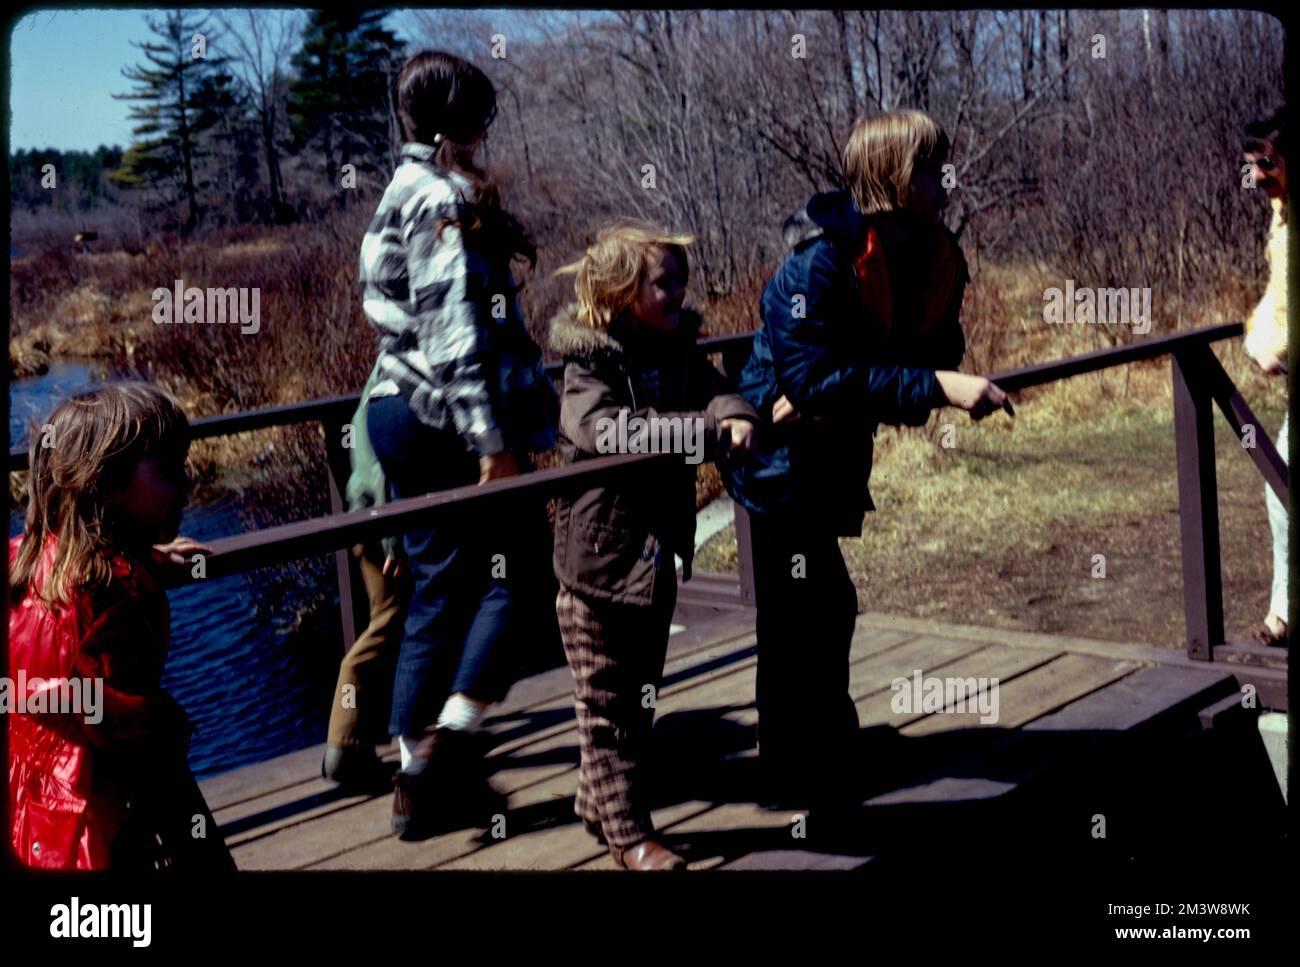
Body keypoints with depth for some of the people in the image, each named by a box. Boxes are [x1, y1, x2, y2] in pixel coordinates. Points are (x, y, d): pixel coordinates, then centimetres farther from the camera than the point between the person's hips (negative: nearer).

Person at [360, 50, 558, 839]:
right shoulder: (446, 198, -12)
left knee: (436, 595, 11)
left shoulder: (400, 196, 18)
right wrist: (492, 440, -23)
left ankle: (420, 777, 16)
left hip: (399, 413, 9)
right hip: (446, 420, -9)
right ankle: (453, 740, -4)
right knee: (511, 567, 1)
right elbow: (454, 331, -20)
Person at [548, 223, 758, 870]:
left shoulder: (677, 350, 5)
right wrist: (708, 432, -39)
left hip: (659, 551, 7)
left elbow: (711, 388, -8)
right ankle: (628, 833, 13)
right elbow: (609, 430, -33)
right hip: (600, 555, -7)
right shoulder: (589, 367, -16)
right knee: (606, 703, 5)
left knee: (641, 694, 18)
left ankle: (597, 803, 34)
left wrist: (733, 414, -33)